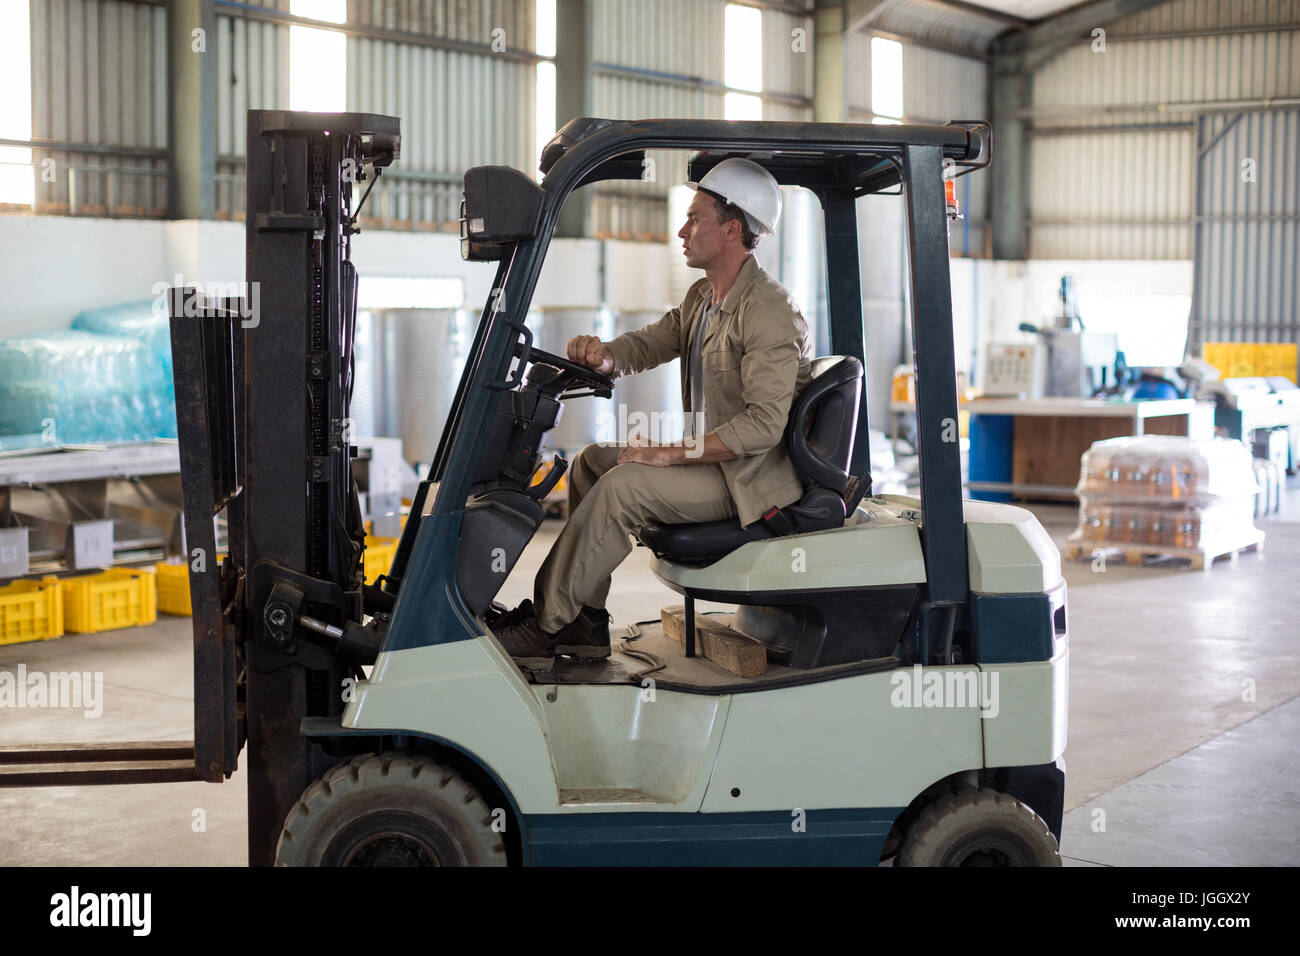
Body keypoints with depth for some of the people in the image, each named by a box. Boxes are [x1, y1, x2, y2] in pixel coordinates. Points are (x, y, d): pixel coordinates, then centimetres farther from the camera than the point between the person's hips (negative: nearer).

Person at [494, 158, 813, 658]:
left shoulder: (768, 311, -21)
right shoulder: (702, 298, 12)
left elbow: (764, 423, -28)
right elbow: (648, 344, 15)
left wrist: (673, 452, -26)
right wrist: (603, 354, -10)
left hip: (753, 475, -11)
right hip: (713, 457, 11)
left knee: (623, 485, -24)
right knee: (591, 461, 8)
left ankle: (542, 624, -15)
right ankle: (586, 623, 4)